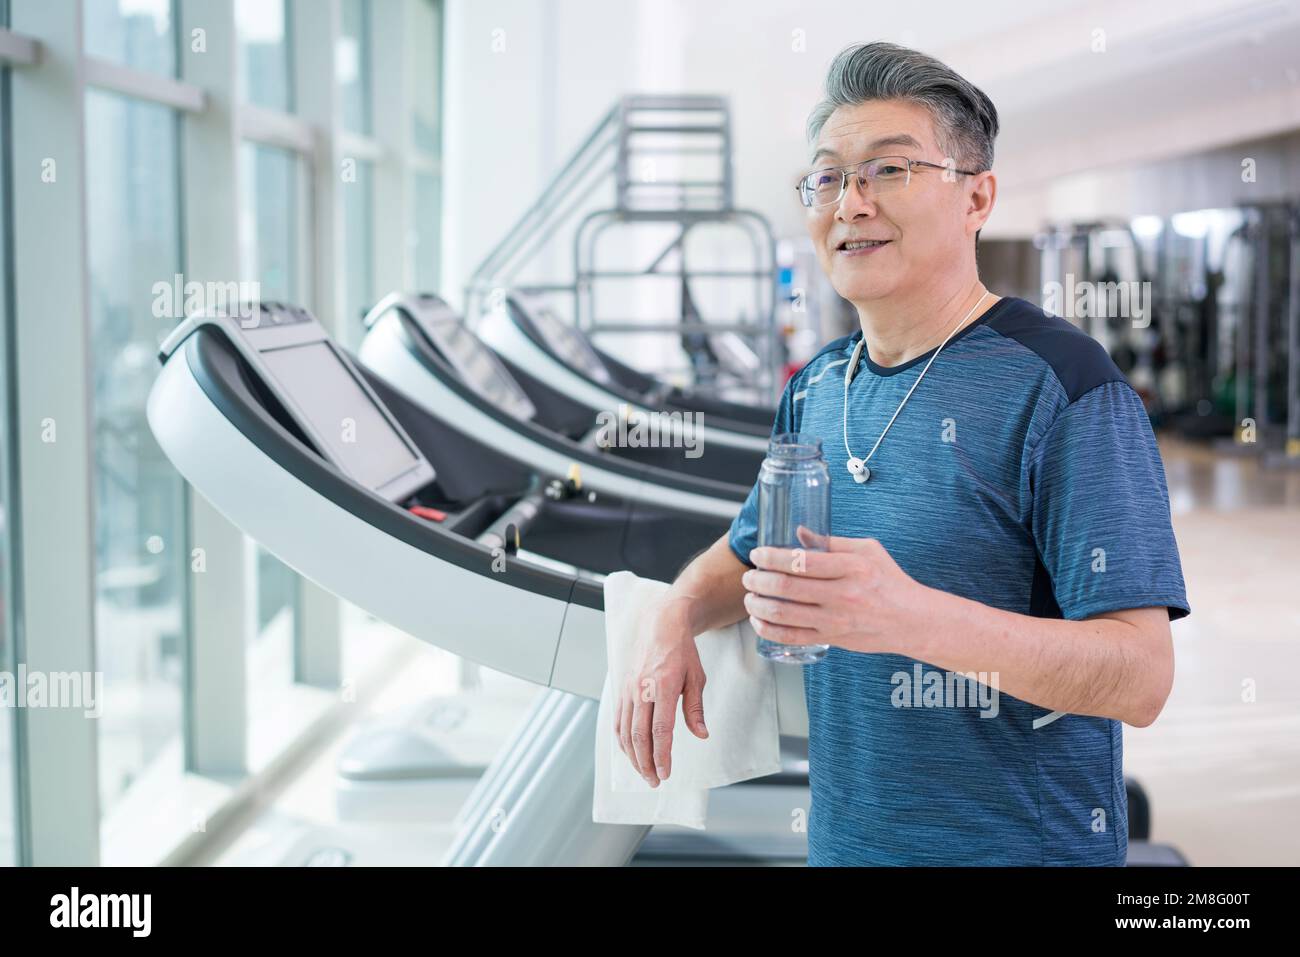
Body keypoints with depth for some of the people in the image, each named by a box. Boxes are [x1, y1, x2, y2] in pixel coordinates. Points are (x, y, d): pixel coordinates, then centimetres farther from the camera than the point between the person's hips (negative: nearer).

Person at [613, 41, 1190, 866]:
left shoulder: (1063, 385, -18)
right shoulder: (816, 388, 3)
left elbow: (1141, 677, -23)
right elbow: (746, 553, 18)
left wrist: (915, 618, -37)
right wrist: (674, 621, -5)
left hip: (1023, 842, -6)